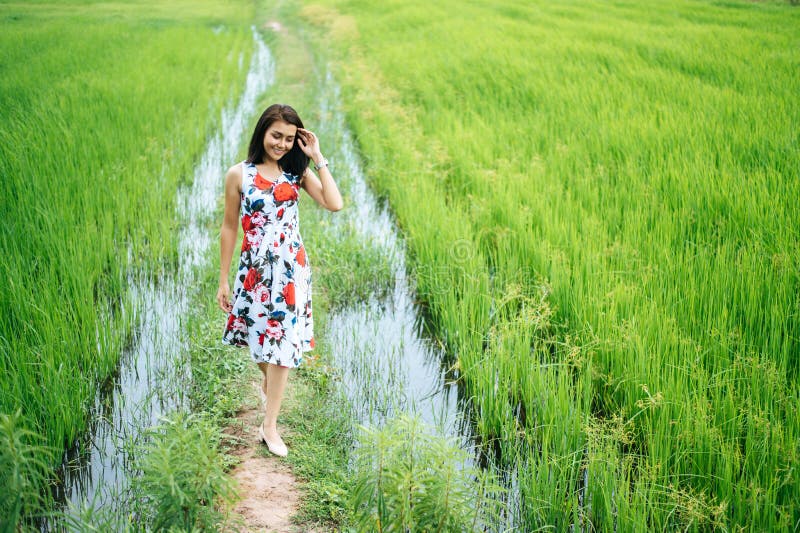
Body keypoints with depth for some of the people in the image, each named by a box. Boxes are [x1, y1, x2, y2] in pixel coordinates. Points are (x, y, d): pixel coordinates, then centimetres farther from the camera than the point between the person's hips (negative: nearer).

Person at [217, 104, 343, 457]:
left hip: (291, 268, 0)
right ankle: (268, 380, 51)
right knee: (258, 336, 16)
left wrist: (318, 158, -12)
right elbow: (229, 228, 1)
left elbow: (335, 204, -15)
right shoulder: (239, 174, -4)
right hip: (255, 268, 0)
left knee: (282, 343, 2)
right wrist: (223, 279, 1)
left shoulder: (297, 173, 0)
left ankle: (269, 425, 12)